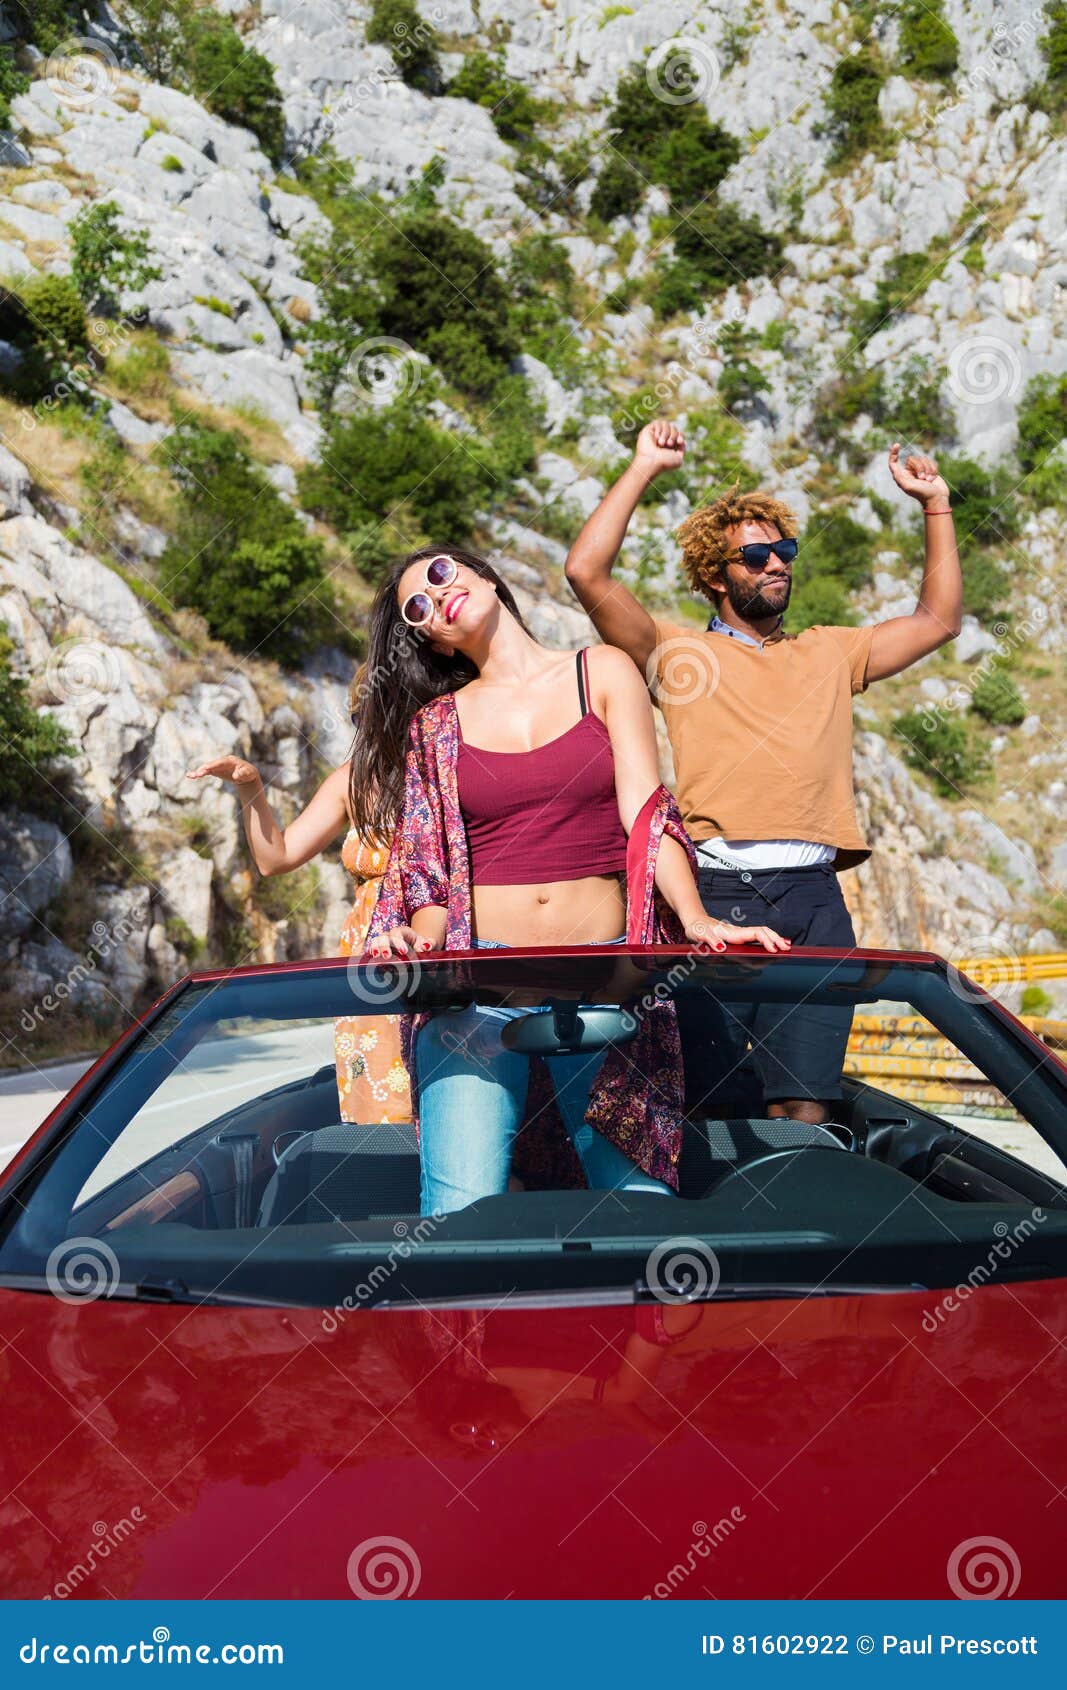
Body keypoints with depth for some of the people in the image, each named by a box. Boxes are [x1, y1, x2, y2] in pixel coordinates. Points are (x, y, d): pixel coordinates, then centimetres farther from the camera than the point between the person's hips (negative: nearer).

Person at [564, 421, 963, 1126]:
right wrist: (645, 468, 6)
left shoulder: (830, 653, 25)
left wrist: (935, 502, 28)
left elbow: (939, 619, 29)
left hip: (814, 898, 3)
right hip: (716, 892, -3)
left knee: (805, 1107, -4)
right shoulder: (678, 651, 12)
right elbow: (588, 573, 1)